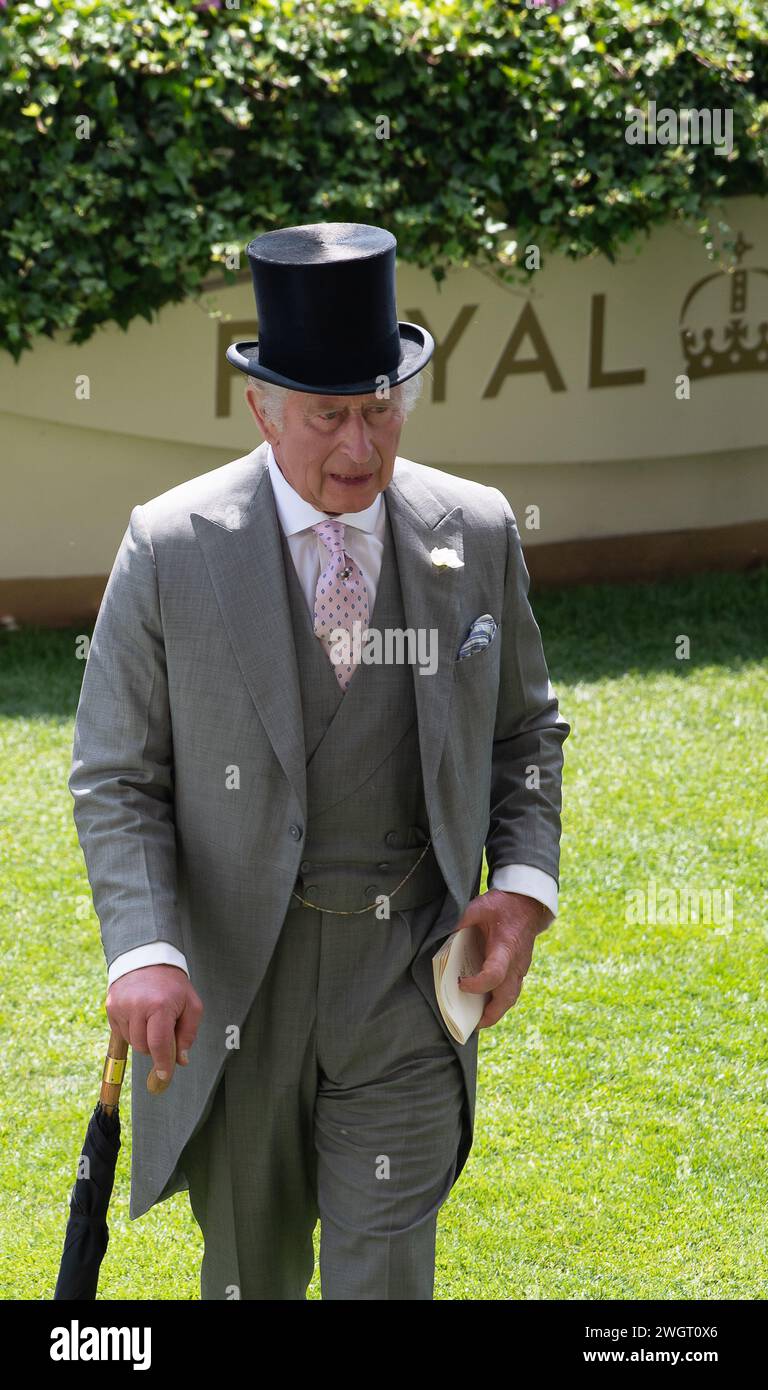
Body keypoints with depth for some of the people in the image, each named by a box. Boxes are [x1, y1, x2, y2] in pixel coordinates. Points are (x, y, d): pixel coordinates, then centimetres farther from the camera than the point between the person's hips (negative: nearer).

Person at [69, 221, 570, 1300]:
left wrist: (525, 884, -5)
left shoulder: (476, 533, -1)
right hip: (230, 980, 0)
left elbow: (525, 730, 12)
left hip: (405, 979, 1)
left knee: (383, 1278, -3)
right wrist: (142, 953, -19)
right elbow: (116, 779, -4)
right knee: (251, 1272, 14)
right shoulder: (171, 548, -8)